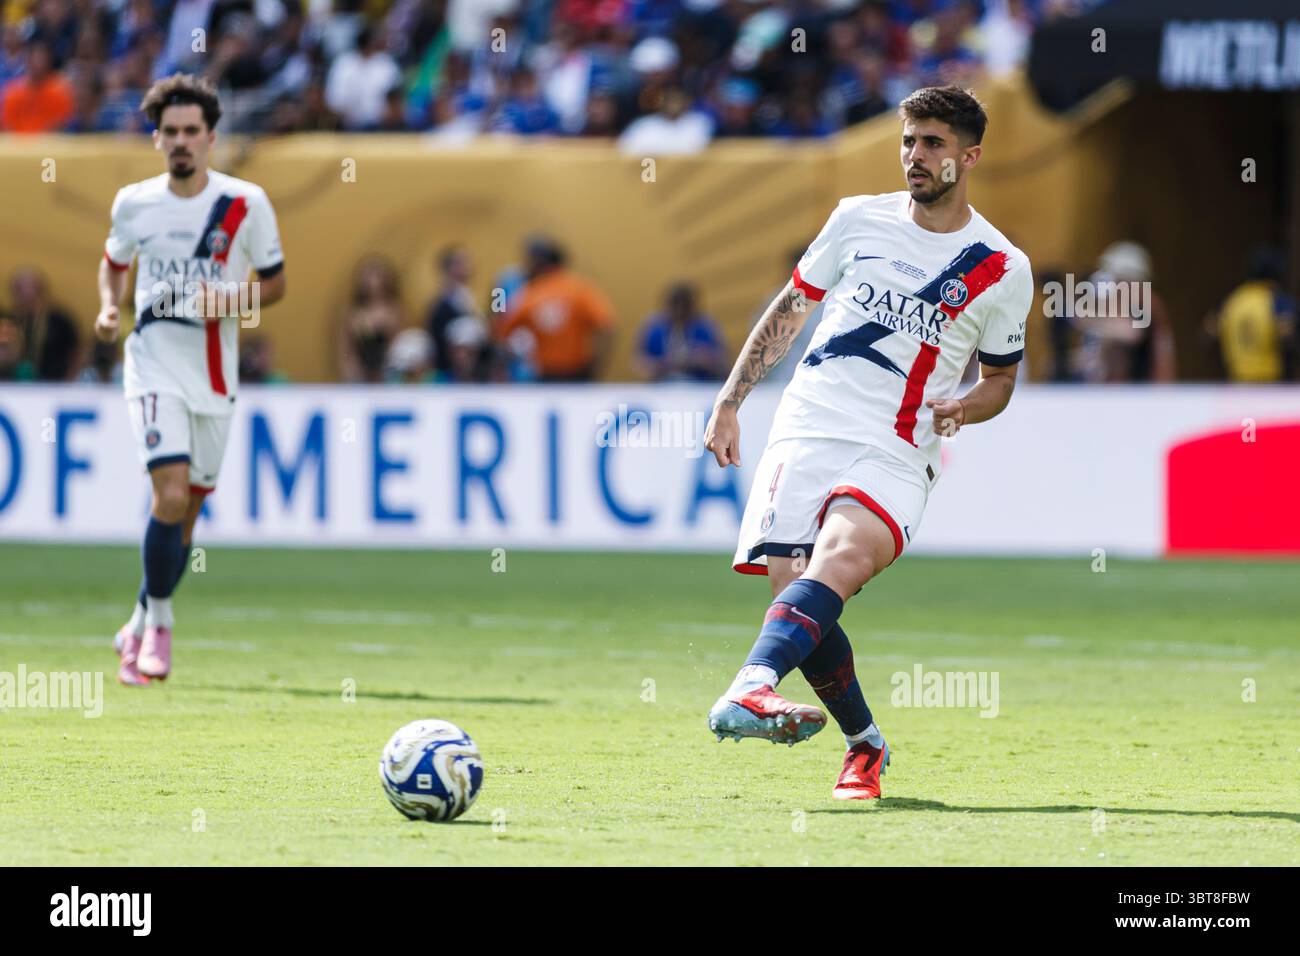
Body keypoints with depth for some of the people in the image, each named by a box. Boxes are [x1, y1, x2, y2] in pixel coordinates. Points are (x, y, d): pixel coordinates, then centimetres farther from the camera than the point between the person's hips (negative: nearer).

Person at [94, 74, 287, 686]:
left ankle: (142, 624, 27)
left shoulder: (246, 204, -3)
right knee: (171, 493, -19)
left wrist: (233, 300, -14)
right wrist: (109, 307, -1)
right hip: (154, 365, -1)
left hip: (215, 375, 1)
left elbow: (274, 283, 6)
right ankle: (158, 620, -3)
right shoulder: (133, 202, 1)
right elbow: (114, 262, 19)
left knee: (187, 508, 7)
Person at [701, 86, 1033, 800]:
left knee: (842, 555, -33)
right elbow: (789, 311, 22)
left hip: (894, 457, -2)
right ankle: (864, 745, 7)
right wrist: (728, 402, 15)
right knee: (794, 590, -15)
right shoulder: (859, 218, 12)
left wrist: (964, 408, -3)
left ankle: (750, 689, -54)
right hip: (805, 432, 2)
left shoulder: (1003, 270, 7)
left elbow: (1001, 378, 20)